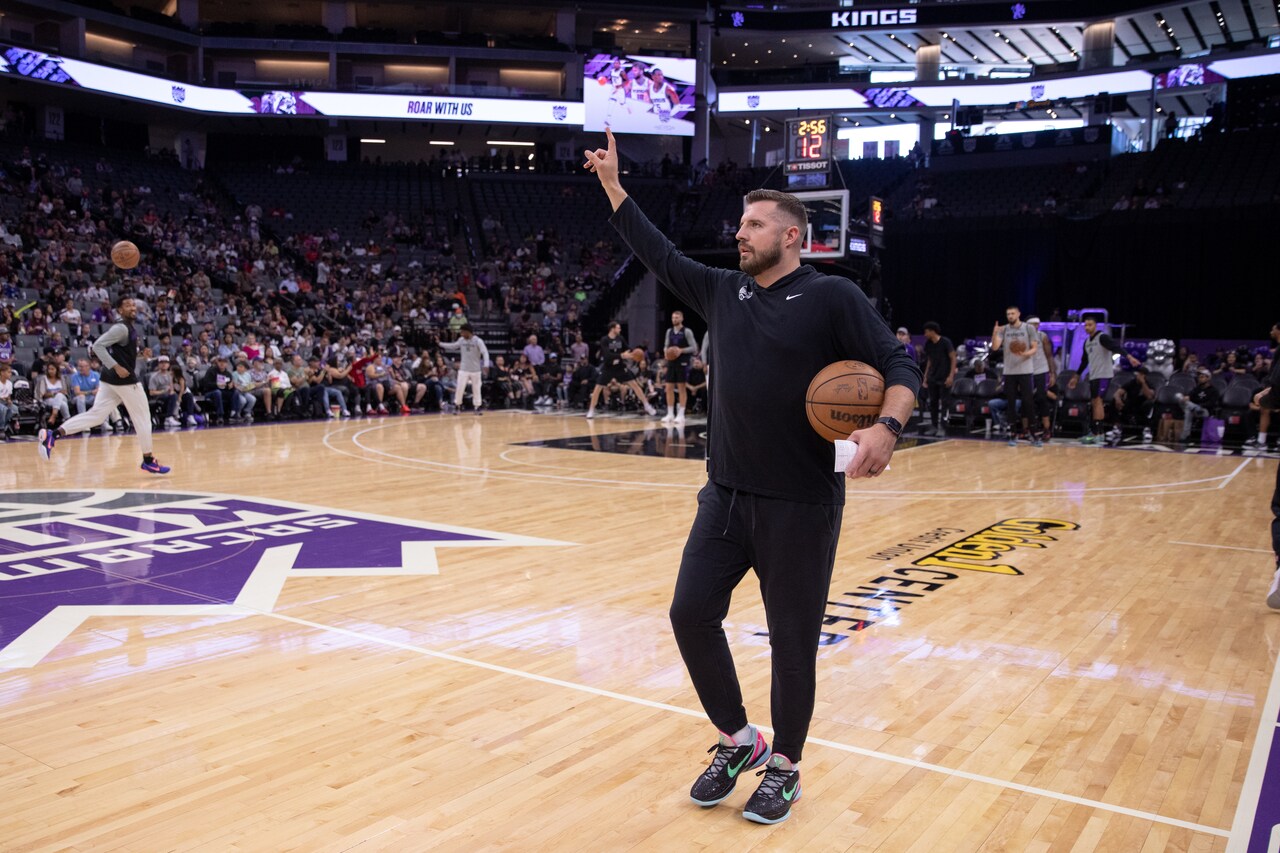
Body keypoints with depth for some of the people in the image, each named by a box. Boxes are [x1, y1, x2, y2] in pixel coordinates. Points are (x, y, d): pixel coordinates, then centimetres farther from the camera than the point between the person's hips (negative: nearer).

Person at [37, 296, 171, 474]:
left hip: (111, 380, 9)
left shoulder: (127, 328, 15)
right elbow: (97, 346, -22)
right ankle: (148, 461, 10)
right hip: (125, 380, -9)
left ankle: (53, 435, -7)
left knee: (96, 415, 4)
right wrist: (116, 367, -25)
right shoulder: (121, 328, -14)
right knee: (142, 419, 3)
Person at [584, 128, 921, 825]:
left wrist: (887, 426, -28)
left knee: (792, 640, 5)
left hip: (801, 505, -5)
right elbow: (659, 255, 19)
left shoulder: (833, 298, -5)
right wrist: (613, 186, 17)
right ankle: (738, 741, 24)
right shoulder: (722, 292, 11)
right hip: (726, 493, 6)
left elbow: (899, 366, -9)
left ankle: (784, 766, 26)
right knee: (691, 613, 2)